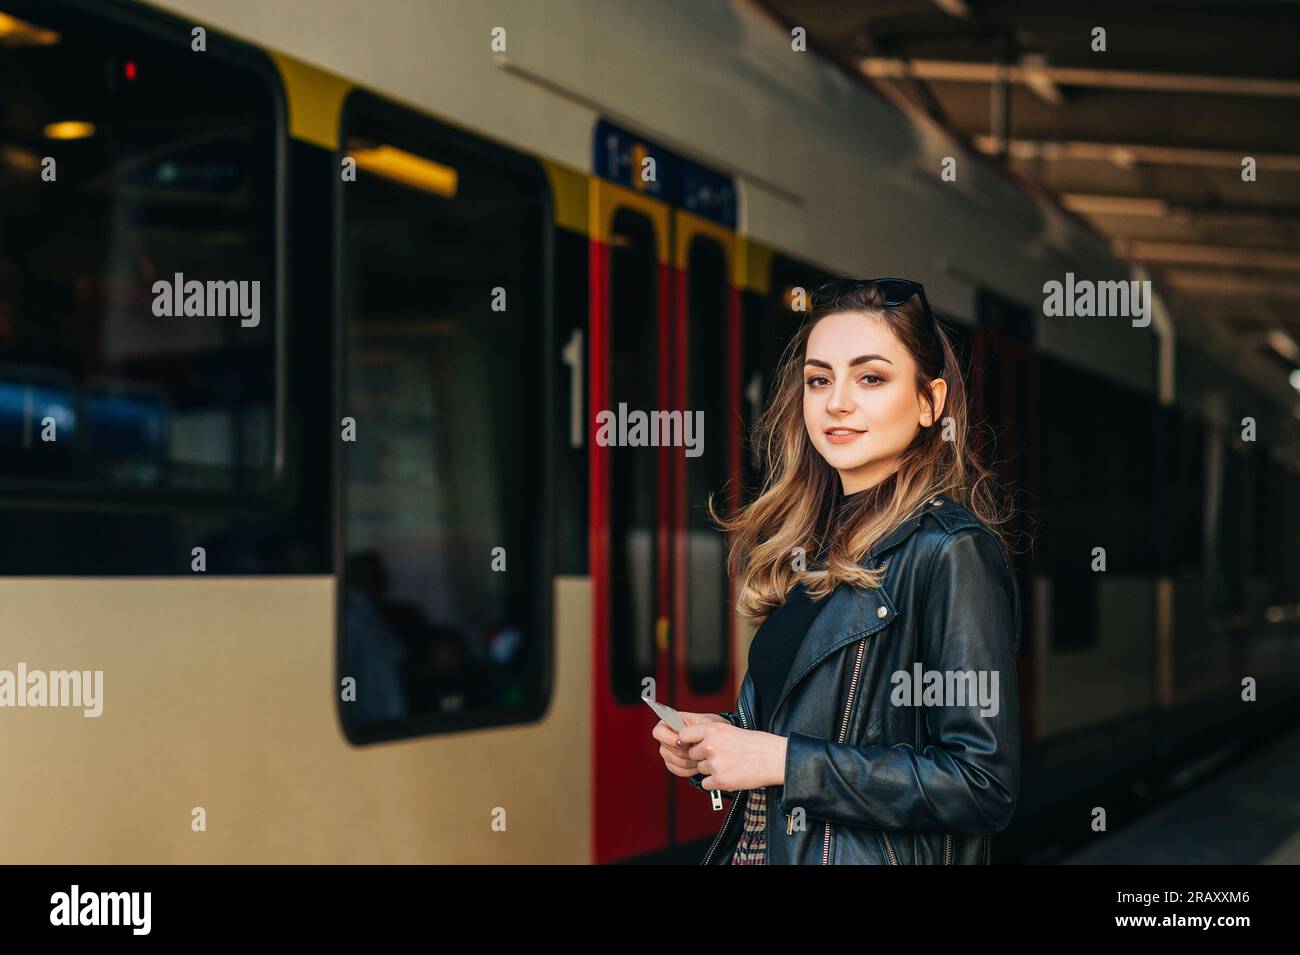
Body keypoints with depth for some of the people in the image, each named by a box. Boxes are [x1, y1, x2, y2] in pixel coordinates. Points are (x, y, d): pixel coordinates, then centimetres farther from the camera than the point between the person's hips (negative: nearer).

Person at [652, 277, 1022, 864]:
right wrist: (719, 738, -2)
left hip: (871, 855, -7)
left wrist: (784, 760, -20)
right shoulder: (817, 541, 7)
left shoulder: (951, 552, -16)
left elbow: (985, 784, -22)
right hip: (761, 848, 7)